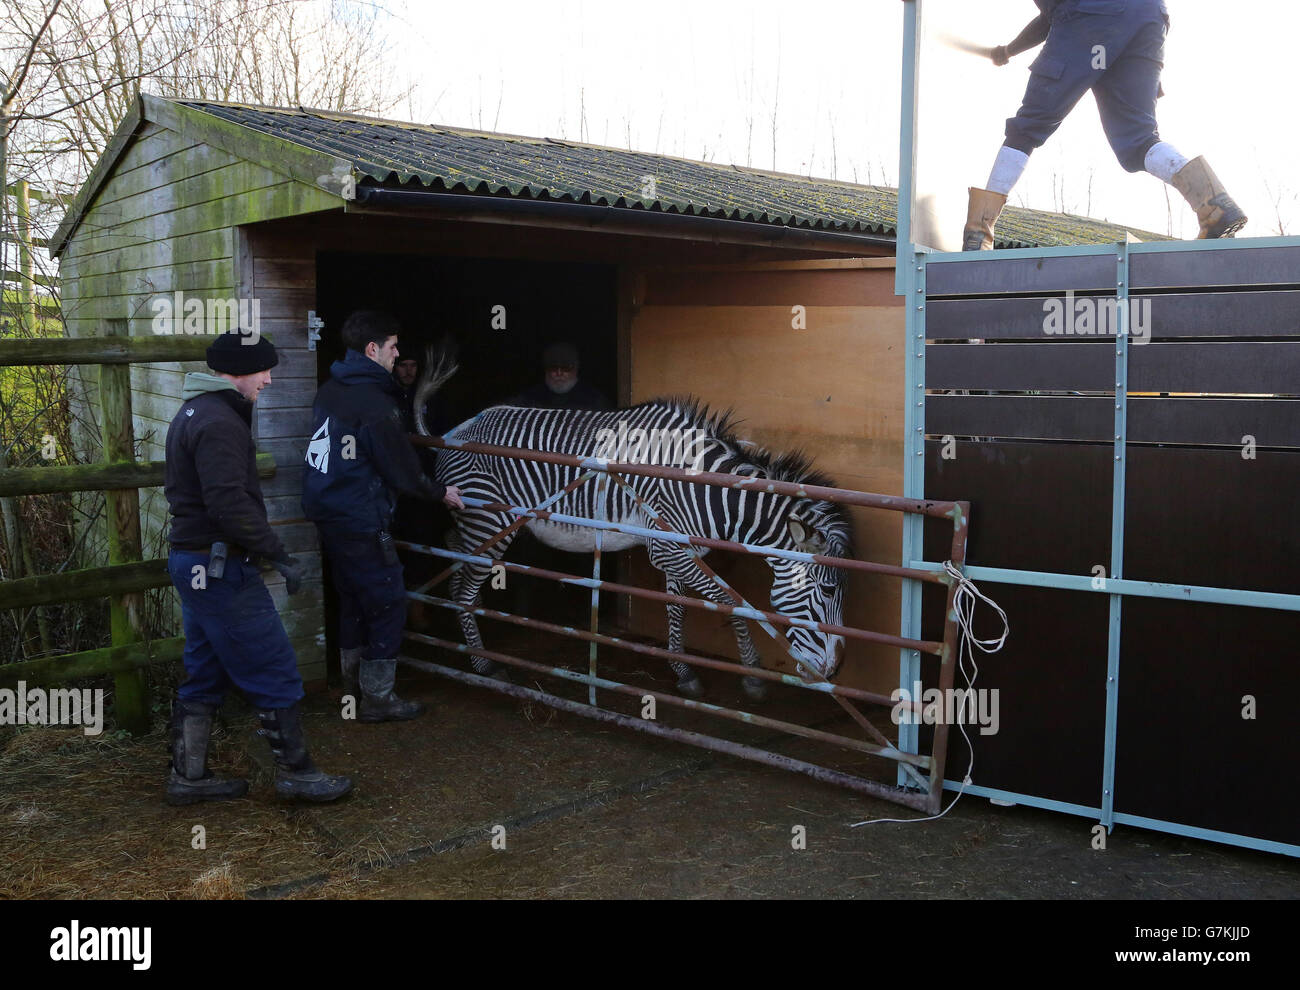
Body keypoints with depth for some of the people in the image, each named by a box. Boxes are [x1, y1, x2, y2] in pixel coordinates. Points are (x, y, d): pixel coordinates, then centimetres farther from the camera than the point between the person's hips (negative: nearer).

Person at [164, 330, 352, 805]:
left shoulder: (191, 414, 16)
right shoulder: (220, 422, -18)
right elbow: (230, 502, -27)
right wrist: (278, 554, -21)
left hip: (192, 563, 11)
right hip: (221, 566, -11)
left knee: (205, 675, 16)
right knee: (275, 674, -1)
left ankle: (188, 775, 23)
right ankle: (295, 772, 8)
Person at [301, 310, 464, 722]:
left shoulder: (331, 391, 7)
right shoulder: (374, 403, -20)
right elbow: (403, 471, -14)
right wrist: (441, 493, 1)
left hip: (327, 513, 9)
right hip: (360, 521, -9)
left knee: (352, 597, 22)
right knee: (388, 603, 1)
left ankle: (353, 680, 34)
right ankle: (377, 698, 7)